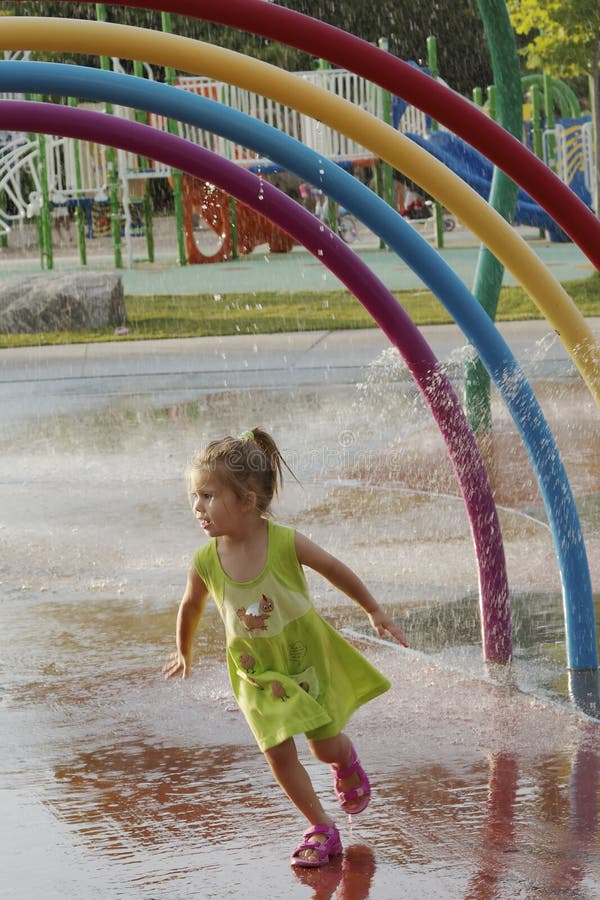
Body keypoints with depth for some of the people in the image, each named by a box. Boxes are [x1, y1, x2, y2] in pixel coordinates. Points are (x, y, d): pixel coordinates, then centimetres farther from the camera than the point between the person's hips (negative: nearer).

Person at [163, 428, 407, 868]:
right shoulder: (205, 562, -19)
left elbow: (336, 570, -8)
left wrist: (375, 612, 3)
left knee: (327, 746, 8)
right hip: (258, 672, 1)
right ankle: (321, 828, 13)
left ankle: (347, 762, 45)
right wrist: (184, 652, 18)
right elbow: (191, 607, 3)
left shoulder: (286, 543, -26)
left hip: (307, 658, -1)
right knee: (279, 752, -3)